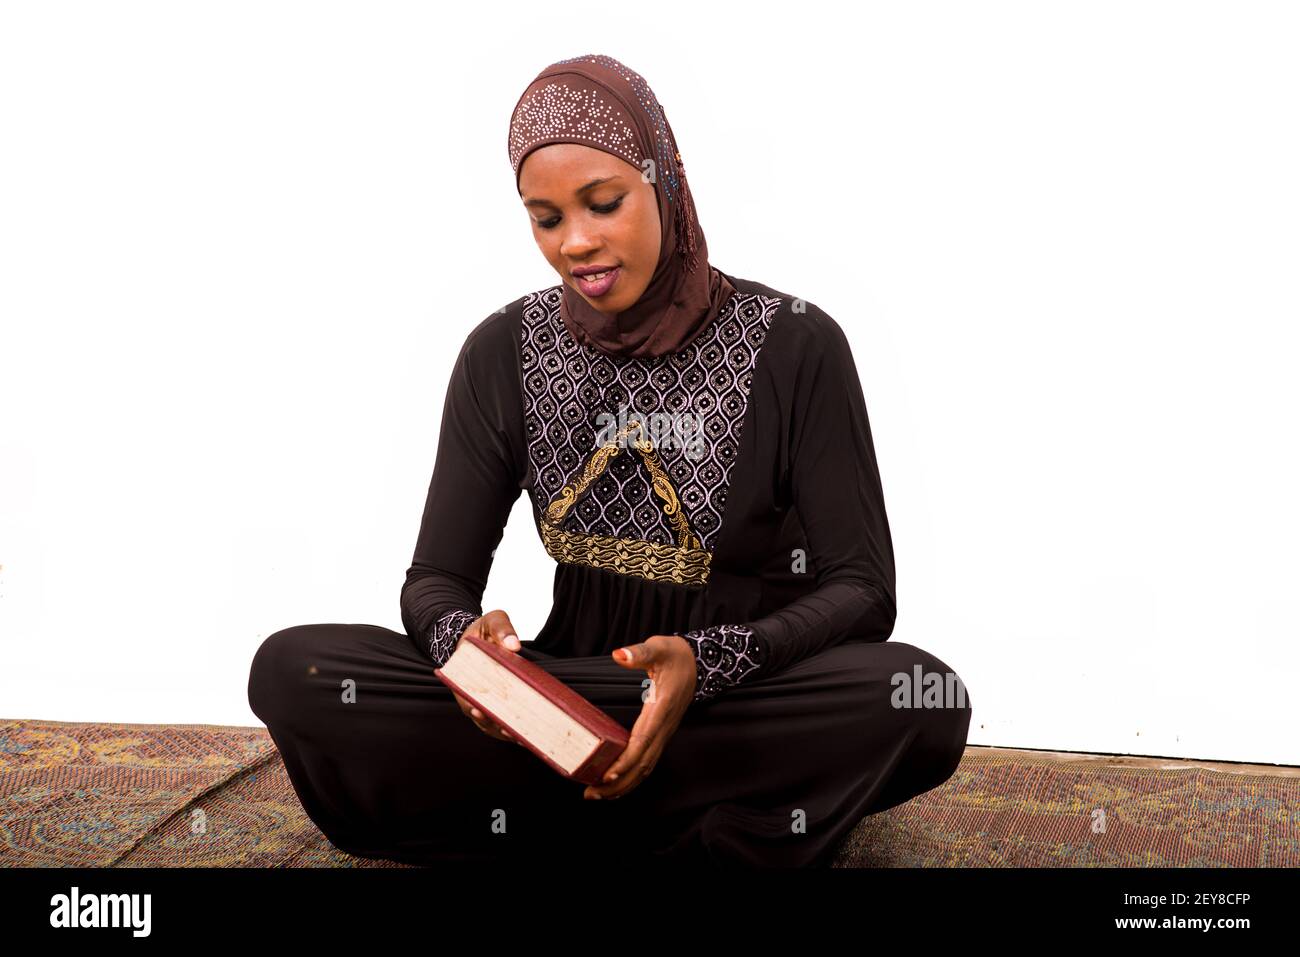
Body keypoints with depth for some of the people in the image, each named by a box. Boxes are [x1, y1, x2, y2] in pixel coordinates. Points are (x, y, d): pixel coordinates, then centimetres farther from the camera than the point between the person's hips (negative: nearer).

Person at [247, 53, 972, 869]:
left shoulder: (795, 347, -8)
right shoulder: (507, 353, 0)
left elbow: (861, 590, -9)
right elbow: (437, 579, 1)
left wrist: (707, 664, -28)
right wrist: (462, 638, -25)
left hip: (755, 704, -2)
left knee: (921, 701, -35)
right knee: (292, 670, -21)